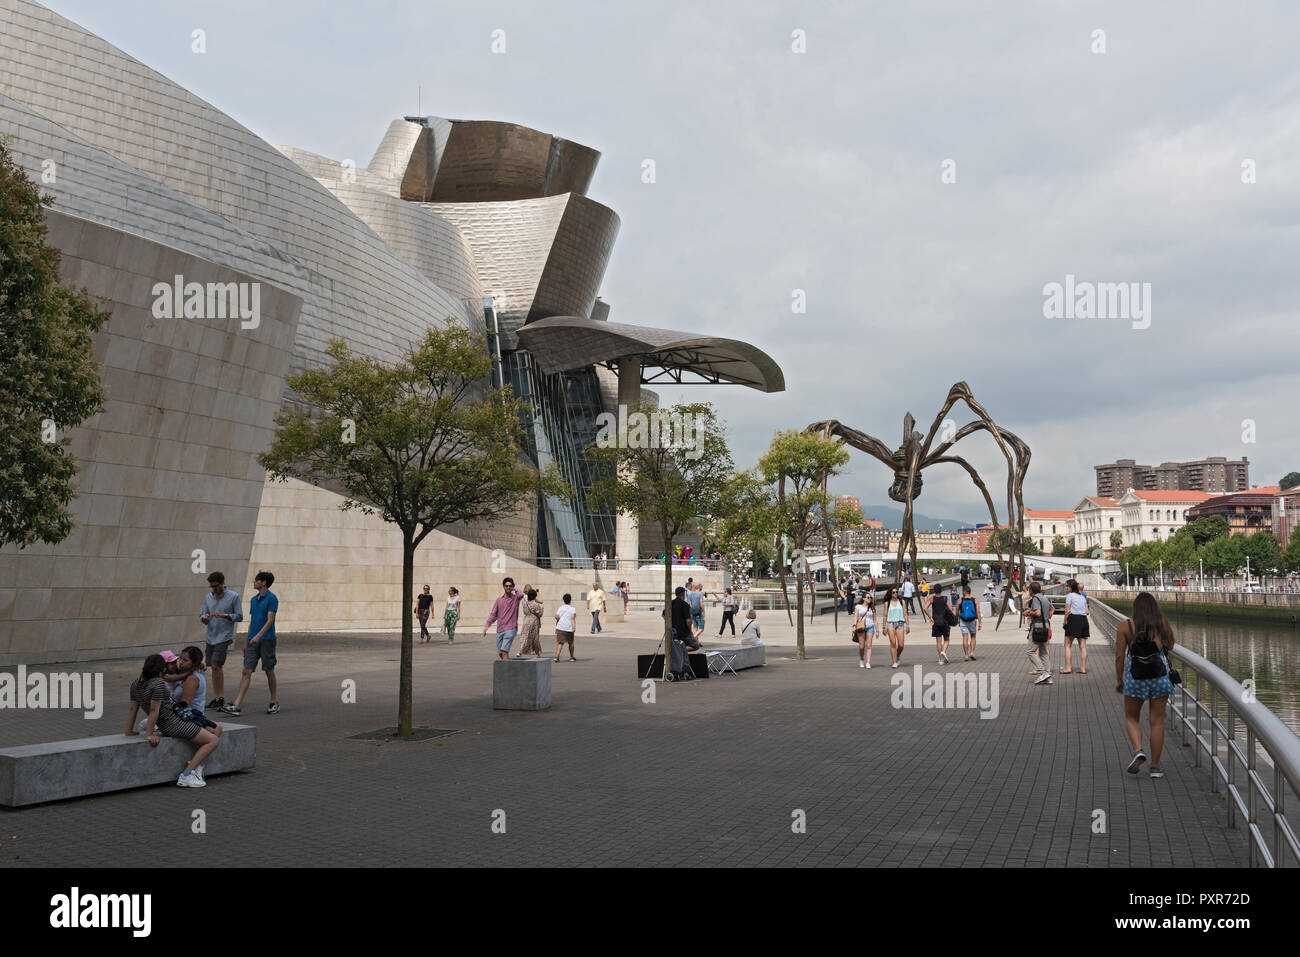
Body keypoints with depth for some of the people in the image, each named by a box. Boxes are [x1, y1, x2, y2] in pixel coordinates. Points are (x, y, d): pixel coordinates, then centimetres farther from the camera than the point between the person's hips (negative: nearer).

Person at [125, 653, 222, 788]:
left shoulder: (136, 684, 4)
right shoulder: (158, 683, -22)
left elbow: (133, 708, 9)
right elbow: (153, 711, -22)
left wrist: (129, 731, 16)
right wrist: (149, 735, -18)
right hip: (174, 724, -10)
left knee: (217, 728, 14)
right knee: (213, 740, -7)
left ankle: (196, 768, 4)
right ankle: (186, 776, -12)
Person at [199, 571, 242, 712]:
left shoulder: (233, 596, -5)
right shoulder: (208, 597, 10)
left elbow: (239, 616, -4)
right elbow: (202, 616, 13)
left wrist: (224, 615, -19)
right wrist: (204, 618, -11)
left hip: (224, 637, -6)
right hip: (210, 637, 6)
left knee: (216, 666, -13)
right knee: (213, 667, 8)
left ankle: (220, 698, -7)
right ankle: (217, 697, 16)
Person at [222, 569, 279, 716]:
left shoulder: (271, 598, -8)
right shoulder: (253, 599, 16)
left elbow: (270, 620, -15)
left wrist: (258, 635, -25)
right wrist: (246, 641, 17)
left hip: (267, 639, -7)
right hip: (253, 640, 7)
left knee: (269, 671, 3)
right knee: (246, 672, -2)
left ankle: (274, 703, 17)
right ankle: (237, 705, -7)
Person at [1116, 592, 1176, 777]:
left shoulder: (1125, 626, -4)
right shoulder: (1163, 624, -1)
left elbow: (1119, 655, -5)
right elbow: (1170, 646, 16)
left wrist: (1119, 680, 4)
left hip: (1135, 678, -1)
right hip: (1160, 677, 1)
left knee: (1131, 718, 14)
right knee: (1157, 721, 7)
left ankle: (1138, 750, -10)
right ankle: (1155, 766, 9)